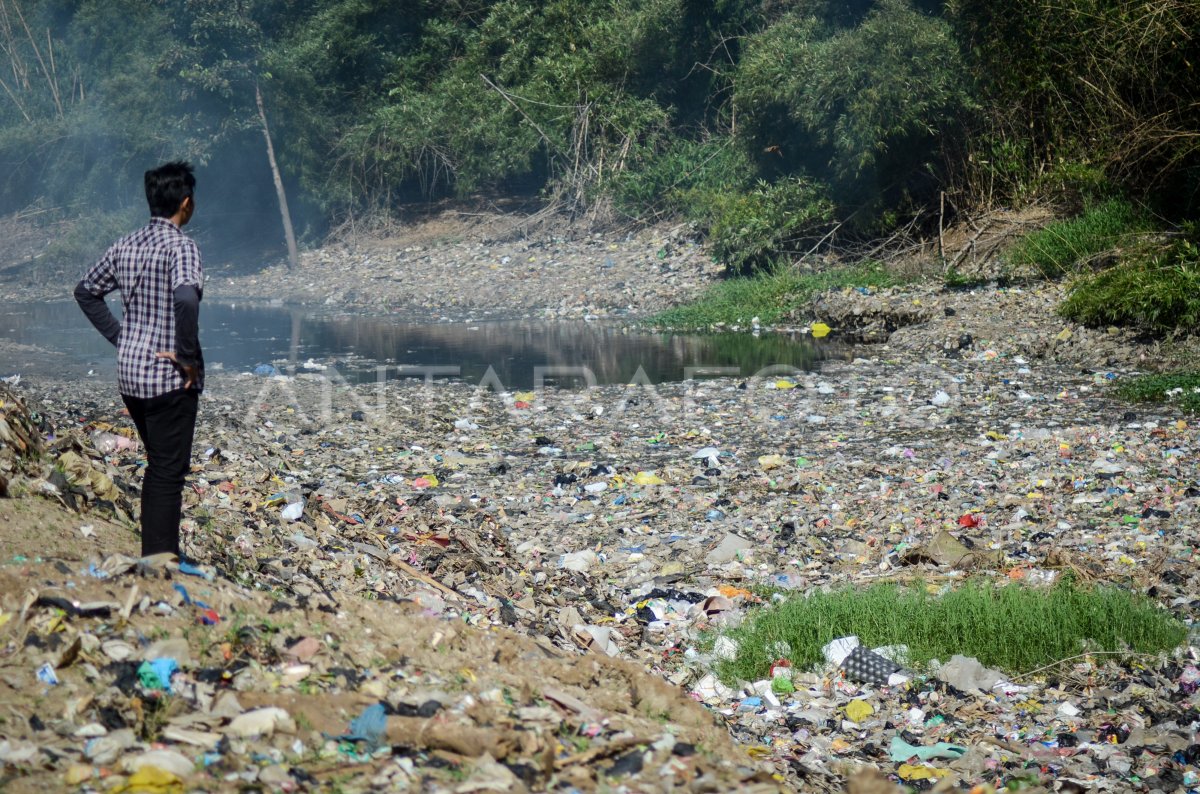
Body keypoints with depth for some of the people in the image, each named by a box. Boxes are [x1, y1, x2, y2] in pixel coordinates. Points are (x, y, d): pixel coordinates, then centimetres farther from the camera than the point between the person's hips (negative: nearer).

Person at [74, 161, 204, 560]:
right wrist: (189, 356, -22)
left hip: (130, 374, 8)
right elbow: (186, 299, -33)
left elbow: (86, 291, 17)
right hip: (169, 378, -8)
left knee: (158, 465, 20)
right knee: (169, 473, -1)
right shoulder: (180, 246, -15)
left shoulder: (125, 246, 8)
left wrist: (120, 337, 15)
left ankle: (157, 555, 28)